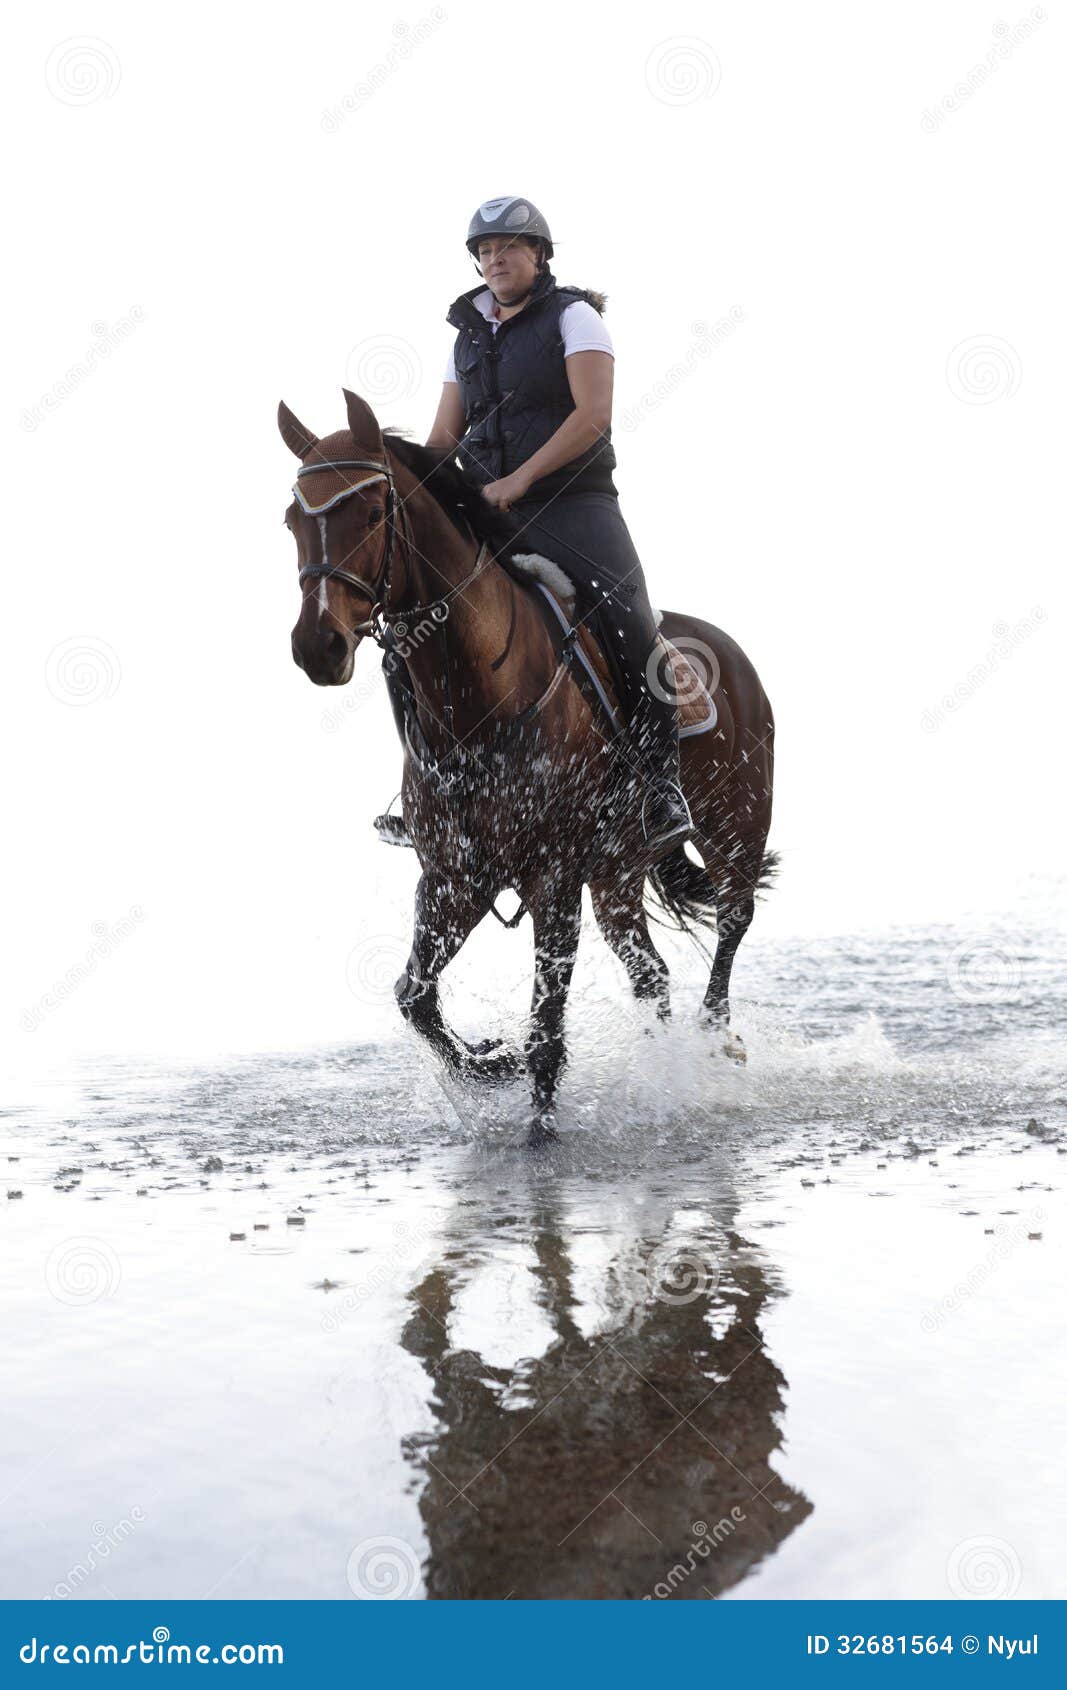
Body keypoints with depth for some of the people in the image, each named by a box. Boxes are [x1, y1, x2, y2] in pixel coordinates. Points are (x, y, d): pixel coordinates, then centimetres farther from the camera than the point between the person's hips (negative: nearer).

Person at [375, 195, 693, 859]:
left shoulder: (573, 316, 2)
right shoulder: (469, 336, 18)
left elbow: (593, 415, -11)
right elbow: (443, 438, 17)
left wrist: (518, 480, -18)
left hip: (572, 502, -5)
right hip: (486, 513, 6)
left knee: (629, 628, -24)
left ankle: (662, 786, -16)